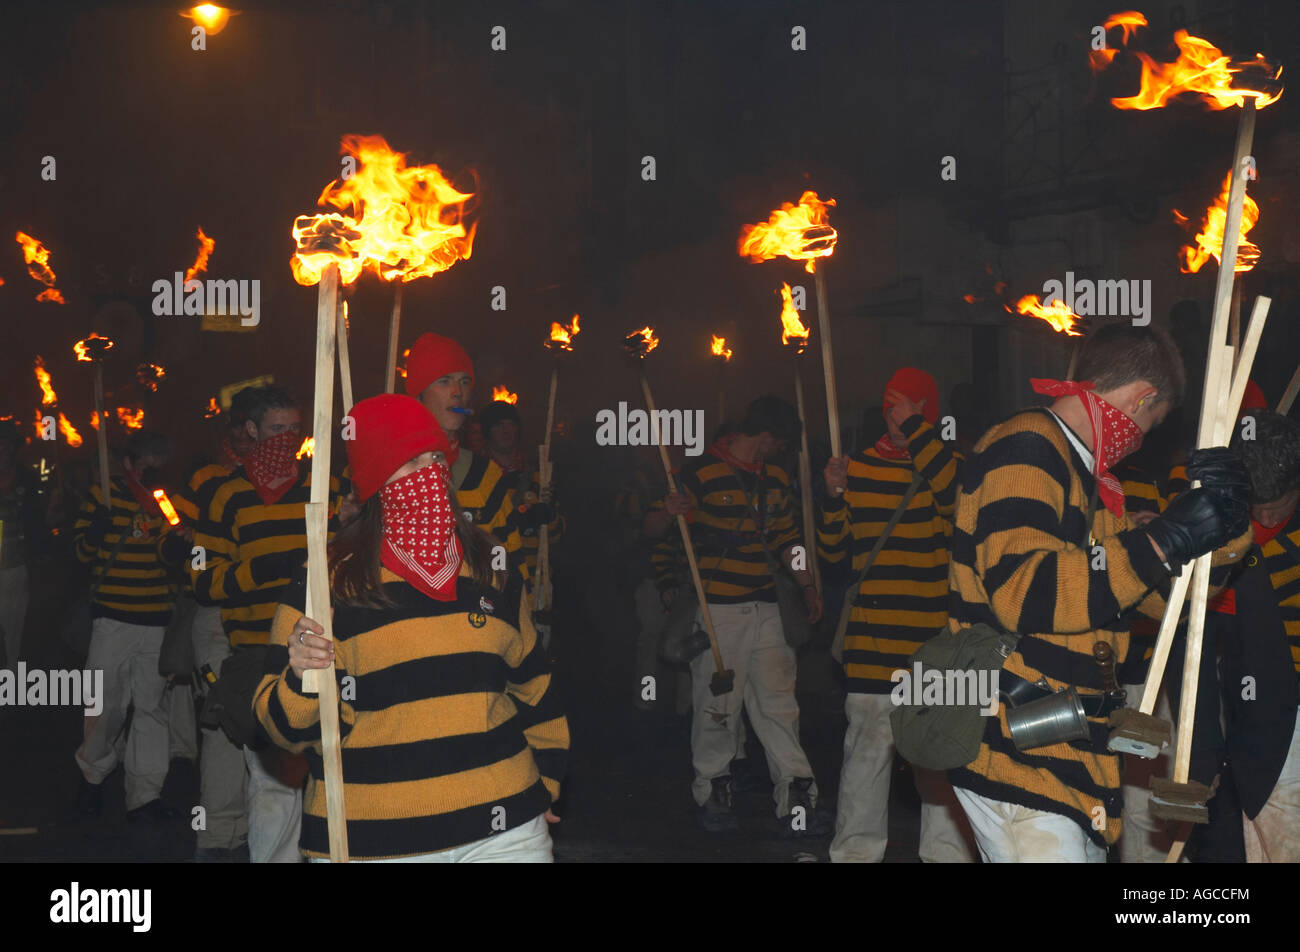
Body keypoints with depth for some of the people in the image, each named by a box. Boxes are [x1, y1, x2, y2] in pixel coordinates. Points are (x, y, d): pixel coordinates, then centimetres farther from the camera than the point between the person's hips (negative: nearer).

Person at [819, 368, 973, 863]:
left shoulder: (945, 464, 5)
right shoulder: (859, 467, 8)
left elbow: (959, 494, -21)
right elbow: (833, 550, 10)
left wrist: (914, 428, -20)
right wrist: (835, 497, -6)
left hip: (935, 637, 0)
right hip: (871, 636, 1)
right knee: (869, 744, 2)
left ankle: (947, 848, 17)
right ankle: (856, 847, 14)